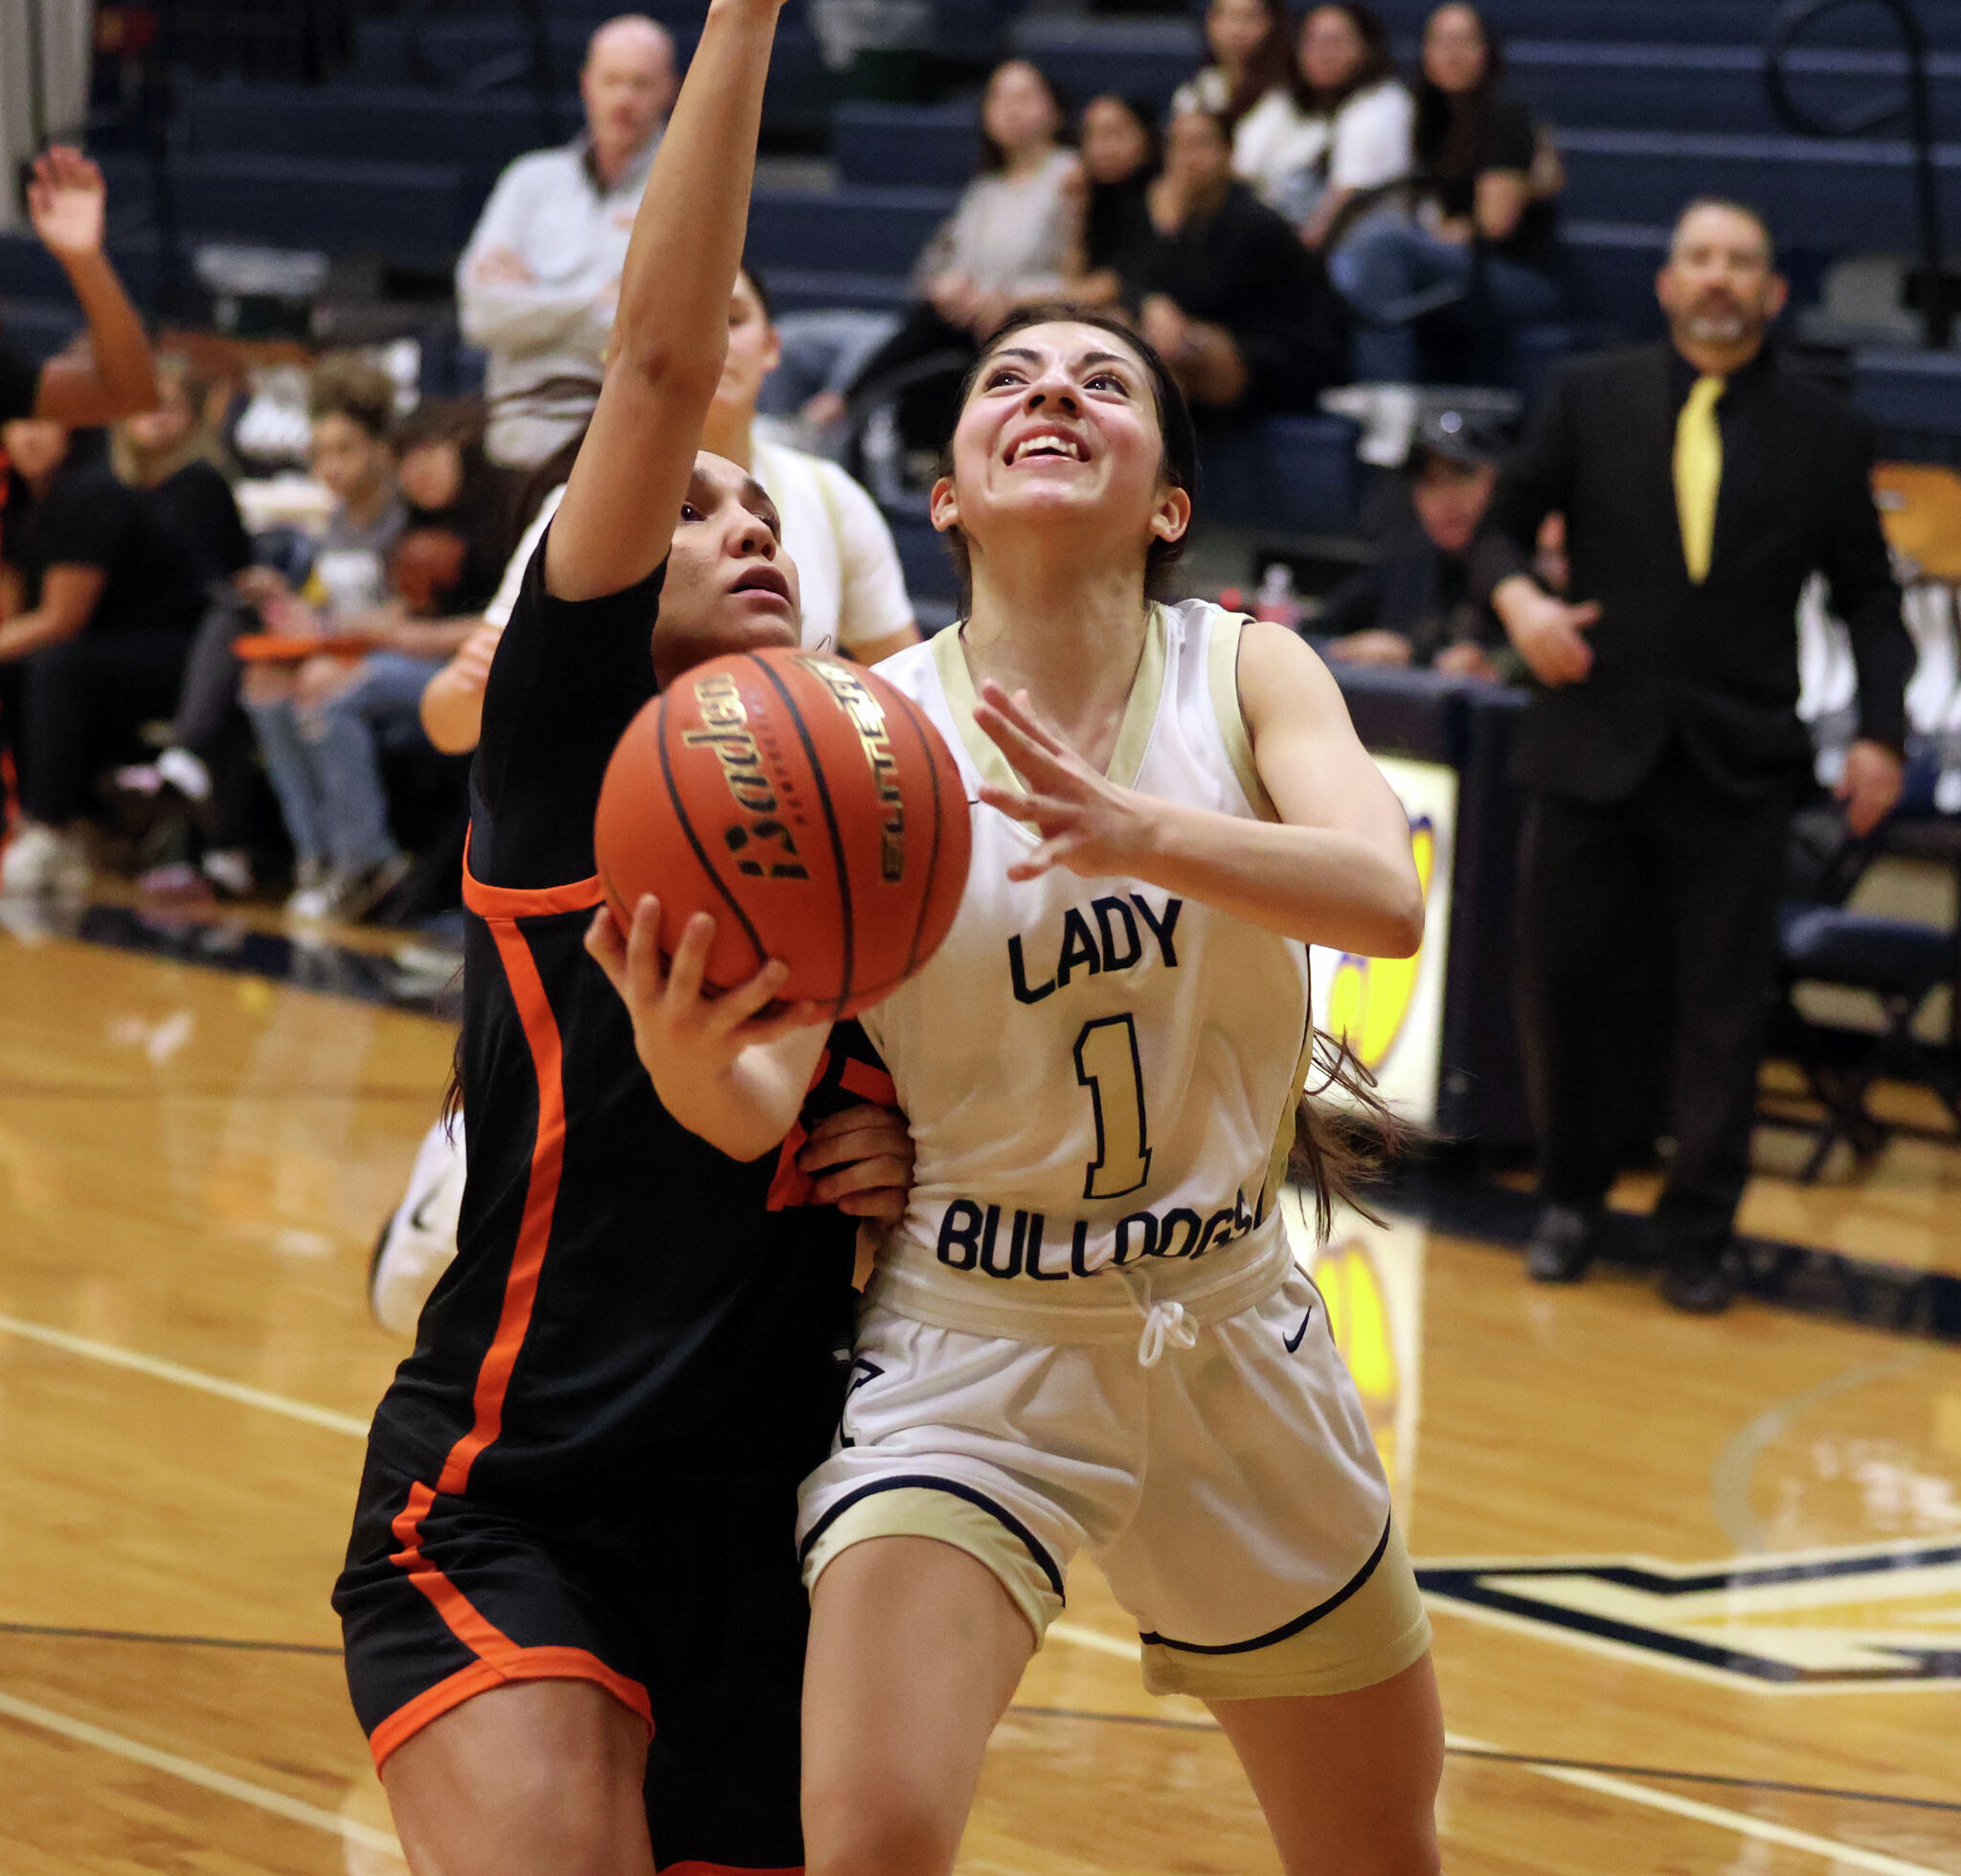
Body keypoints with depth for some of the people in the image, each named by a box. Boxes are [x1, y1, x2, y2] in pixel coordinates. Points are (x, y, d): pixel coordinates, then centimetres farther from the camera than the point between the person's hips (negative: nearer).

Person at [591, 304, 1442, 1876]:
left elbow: (1389, 899, -25)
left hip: (1233, 1337, 3)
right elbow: (764, 1103, -18)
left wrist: (1142, 834, -43)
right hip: (969, 1350, -3)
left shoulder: (1247, 674, -5)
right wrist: (682, 1050, -42)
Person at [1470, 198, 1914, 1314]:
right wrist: (1515, 595, -12)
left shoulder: (1824, 434, 3)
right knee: (1562, 980, 6)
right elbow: (1506, 524, 11)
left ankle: (1699, 1235, 12)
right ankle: (1573, 1200, 25)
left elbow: (1869, 597, 7)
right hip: (1595, 748, 1)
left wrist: (1881, 734, -4)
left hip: (1739, 763, -1)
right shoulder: (1592, 401, 4)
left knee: (1724, 1011, 2)